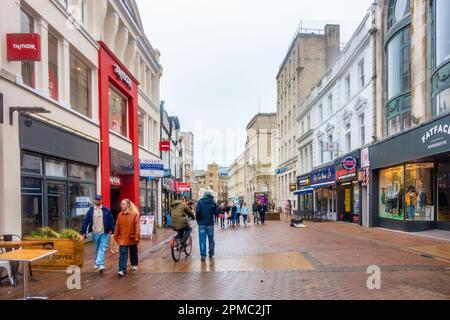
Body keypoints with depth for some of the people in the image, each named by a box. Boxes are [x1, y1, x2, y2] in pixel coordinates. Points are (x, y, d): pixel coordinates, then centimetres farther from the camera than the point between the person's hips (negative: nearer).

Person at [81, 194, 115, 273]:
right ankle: (97, 263, 31)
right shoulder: (90, 211, 3)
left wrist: (111, 230, -3)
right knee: (97, 249, 15)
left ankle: (100, 264, -13)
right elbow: (86, 221, 1)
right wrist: (83, 232, -3)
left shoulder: (106, 210, 0)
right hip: (95, 233, 2)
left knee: (102, 249, -9)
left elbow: (111, 220, 4)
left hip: (104, 233, -2)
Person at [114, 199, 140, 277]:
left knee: (133, 252, 17)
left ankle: (134, 265, 39)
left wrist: (137, 237, -17)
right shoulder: (120, 215, 1)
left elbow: (137, 226, -13)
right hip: (122, 238, 2)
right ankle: (122, 270, -8)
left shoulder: (134, 214, -10)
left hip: (132, 238, -1)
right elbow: (117, 226, 4)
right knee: (123, 254, -6)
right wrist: (116, 237, 5)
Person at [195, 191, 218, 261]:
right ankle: (211, 254, 23)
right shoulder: (213, 202, -2)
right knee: (211, 239, 14)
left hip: (202, 223, -1)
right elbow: (216, 212, -2)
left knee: (202, 239, 1)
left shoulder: (200, 202, -5)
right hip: (210, 223, 1)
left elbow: (197, 212, -12)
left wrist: (197, 219, 3)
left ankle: (203, 255, -4)